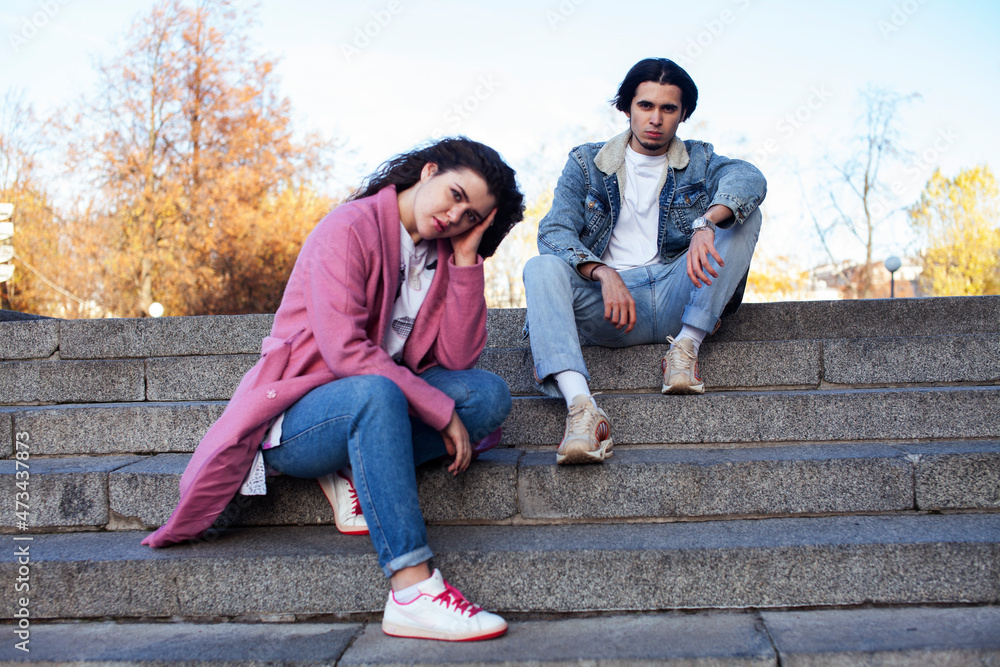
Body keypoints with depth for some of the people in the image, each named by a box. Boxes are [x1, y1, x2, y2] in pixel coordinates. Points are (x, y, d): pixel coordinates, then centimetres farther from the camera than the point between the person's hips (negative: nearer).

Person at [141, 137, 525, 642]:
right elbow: (344, 351, -24)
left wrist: (466, 258, -8)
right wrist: (440, 410, -22)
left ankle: (355, 474, -16)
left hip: (372, 412, 7)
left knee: (490, 393, -11)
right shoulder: (350, 228, -13)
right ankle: (412, 591, -44)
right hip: (295, 420, -7)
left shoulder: (443, 254, 9)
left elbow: (459, 358, -3)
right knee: (375, 392, -39)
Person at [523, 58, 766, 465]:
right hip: (607, 306, -1)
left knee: (742, 215, -13)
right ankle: (581, 407, -47)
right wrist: (603, 273, -21)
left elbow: (749, 178, -10)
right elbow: (554, 231, -2)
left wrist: (706, 223, -33)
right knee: (542, 268, -29)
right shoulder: (586, 163, 13)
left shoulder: (699, 162, 14)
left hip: (674, 301, 1)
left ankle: (686, 345, -20)